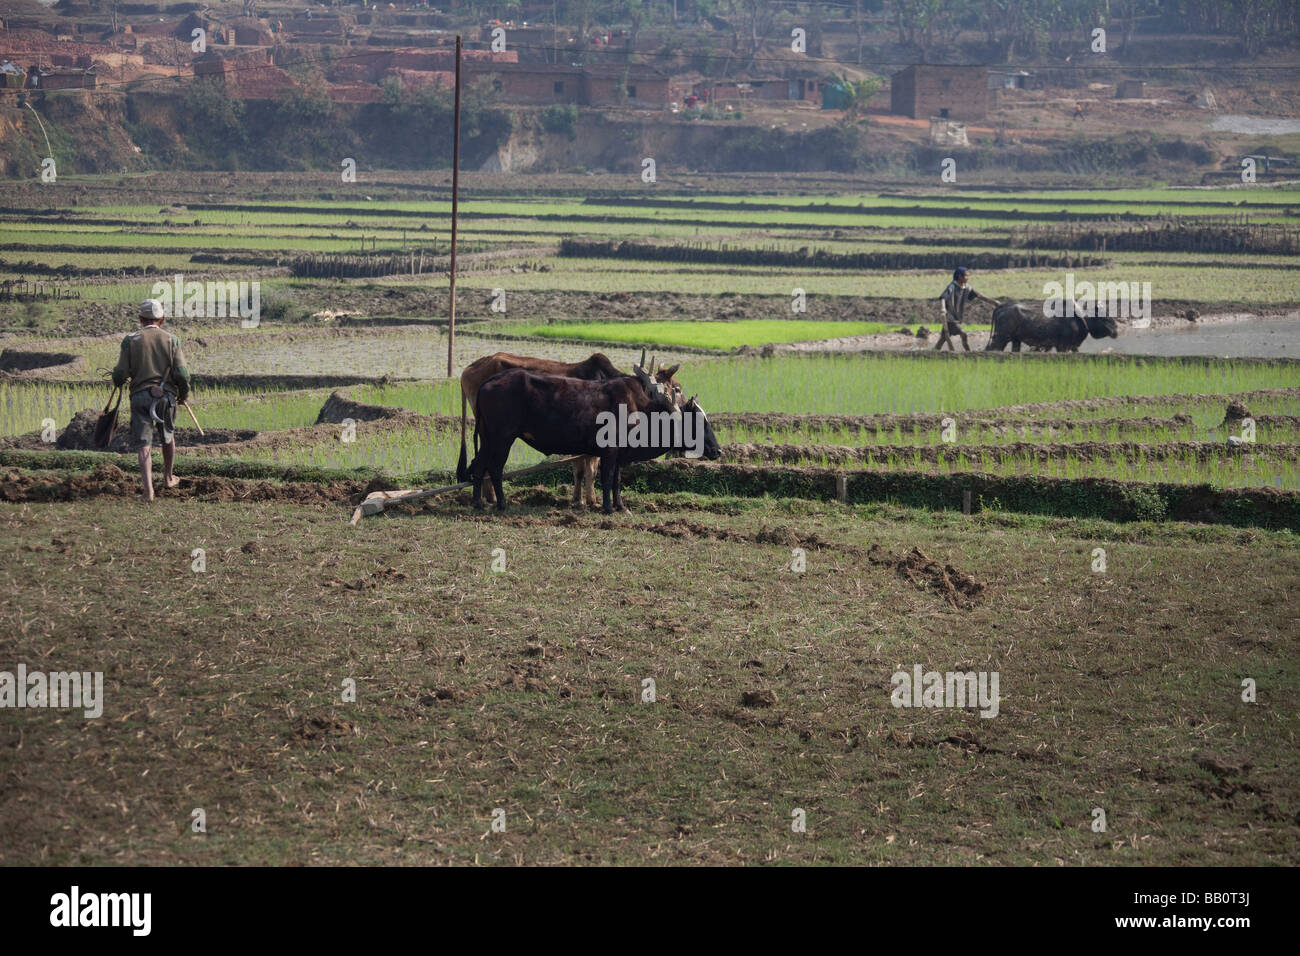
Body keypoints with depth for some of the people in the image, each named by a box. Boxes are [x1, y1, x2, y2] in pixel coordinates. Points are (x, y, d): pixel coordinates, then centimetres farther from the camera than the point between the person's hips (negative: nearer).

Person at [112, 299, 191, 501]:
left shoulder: (130, 340, 1)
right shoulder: (171, 340, 2)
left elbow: (120, 374, -3)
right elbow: (182, 374, -6)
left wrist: (118, 381, 21)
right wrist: (184, 393, 13)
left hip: (140, 395, -1)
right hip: (166, 395, 1)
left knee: (144, 445, -3)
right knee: (168, 436, 25)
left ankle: (148, 489, -18)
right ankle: (168, 477, 41)